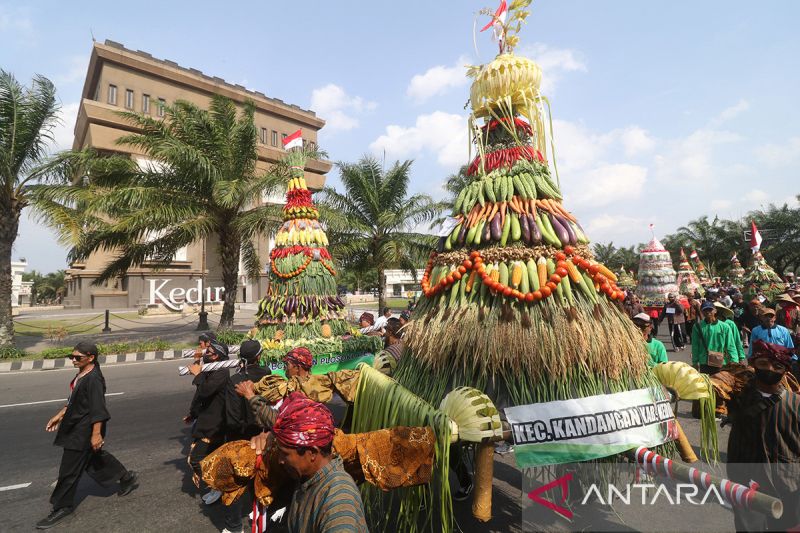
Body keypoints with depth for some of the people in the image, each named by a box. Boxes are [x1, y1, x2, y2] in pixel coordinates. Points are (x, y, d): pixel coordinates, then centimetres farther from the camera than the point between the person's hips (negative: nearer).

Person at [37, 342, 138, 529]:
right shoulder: (81, 375, 5)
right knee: (95, 459, 21)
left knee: (69, 469, 4)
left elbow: (98, 409, -25)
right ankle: (127, 478, 34)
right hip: (77, 427, 10)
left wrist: (96, 434, -24)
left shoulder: (94, 379, -25)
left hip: (85, 430, -10)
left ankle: (62, 507, 24)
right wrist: (59, 415, 18)